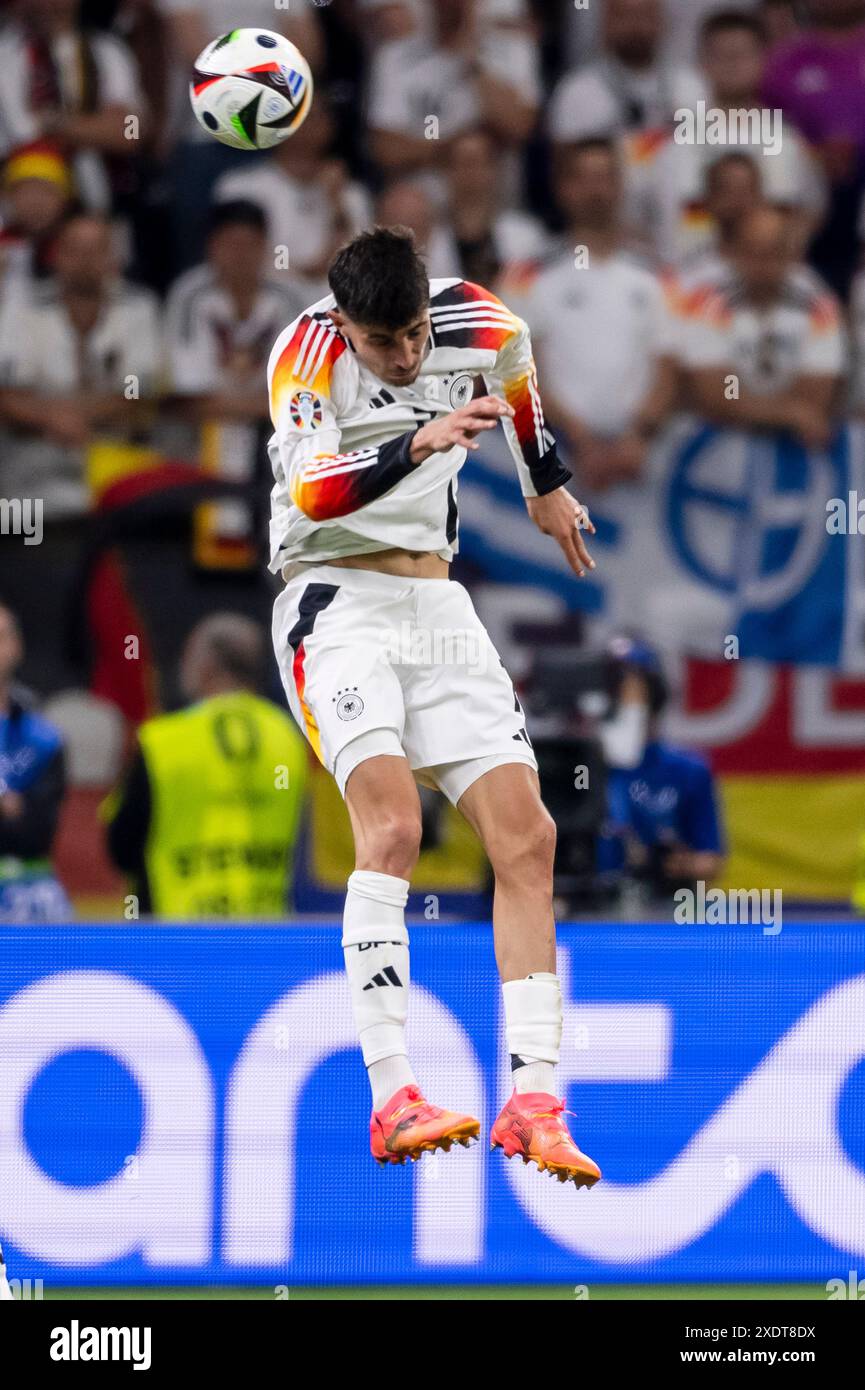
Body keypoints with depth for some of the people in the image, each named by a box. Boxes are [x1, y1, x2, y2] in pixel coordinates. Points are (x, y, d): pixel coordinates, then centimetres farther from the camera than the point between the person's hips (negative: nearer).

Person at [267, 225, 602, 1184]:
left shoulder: (479, 322, 1)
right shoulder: (308, 348, -14)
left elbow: (517, 371, 27)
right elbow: (310, 491, -30)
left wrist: (546, 484, 39)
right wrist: (419, 443, -43)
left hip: (437, 603, 6)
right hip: (337, 603, -6)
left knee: (526, 836, -6)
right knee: (392, 825, -25)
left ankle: (533, 1105, -5)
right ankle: (391, 1102, -29)